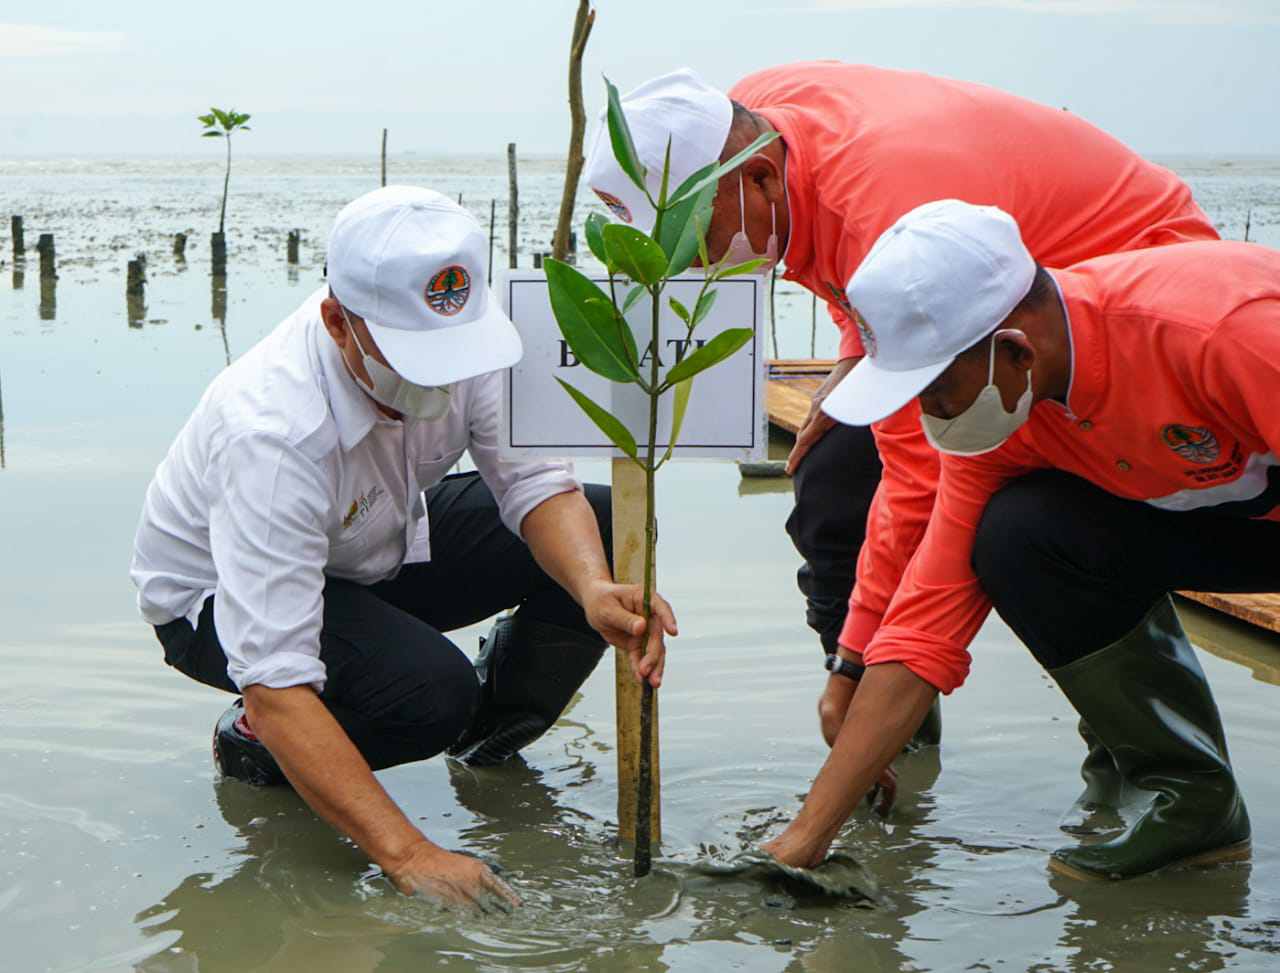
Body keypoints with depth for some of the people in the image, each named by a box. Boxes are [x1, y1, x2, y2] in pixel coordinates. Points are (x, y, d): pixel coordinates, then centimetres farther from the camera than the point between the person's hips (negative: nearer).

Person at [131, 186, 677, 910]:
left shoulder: (459, 335, -24)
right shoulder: (272, 432, -40)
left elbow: (537, 486, -15)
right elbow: (275, 683, -42)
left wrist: (594, 591, -38)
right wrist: (409, 854, -47)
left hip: (376, 547, 6)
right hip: (220, 599, -6)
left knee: (609, 531, -12)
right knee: (430, 689, -34)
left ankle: (491, 734, 10)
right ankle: (255, 746, -3)